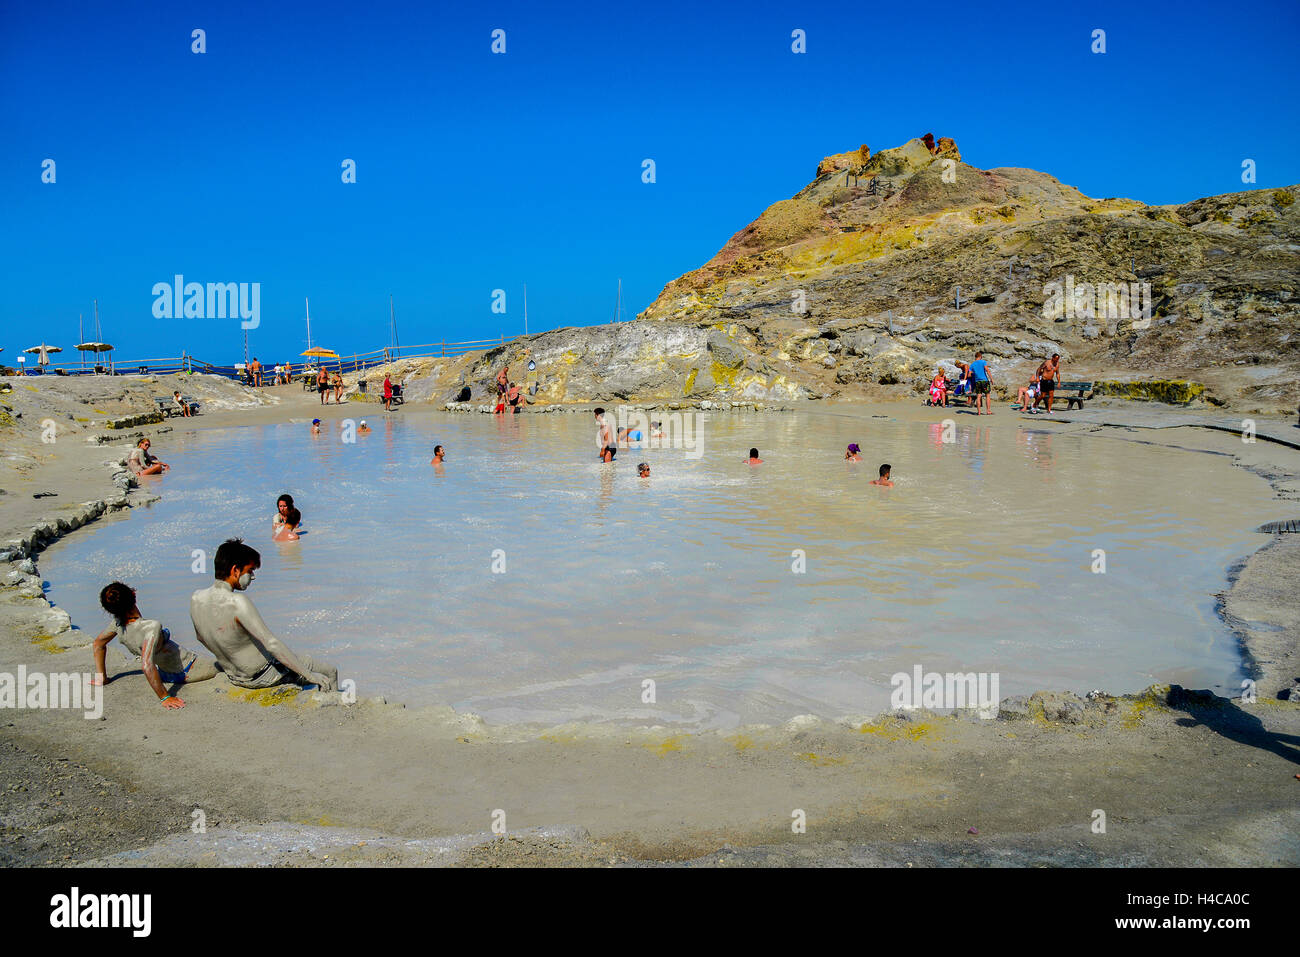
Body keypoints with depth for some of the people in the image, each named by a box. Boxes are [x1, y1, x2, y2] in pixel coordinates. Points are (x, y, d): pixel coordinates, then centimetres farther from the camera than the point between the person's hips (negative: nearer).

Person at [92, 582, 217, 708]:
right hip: (185, 672, -8)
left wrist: (101, 677, 12)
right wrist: (165, 697, -36)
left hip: (165, 674, 8)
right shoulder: (152, 627, -37)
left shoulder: (118, 624, -14)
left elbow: (98, 643, 3)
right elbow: (146, 666, -44)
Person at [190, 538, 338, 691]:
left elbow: (201, 637, 10)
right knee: (330, 672, 7)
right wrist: (309, 674, -26)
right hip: (261, 676, -8)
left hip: (232, 676, 8)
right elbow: (273, 645, -32)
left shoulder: (195, 598, -9)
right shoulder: (237, 602, -32)